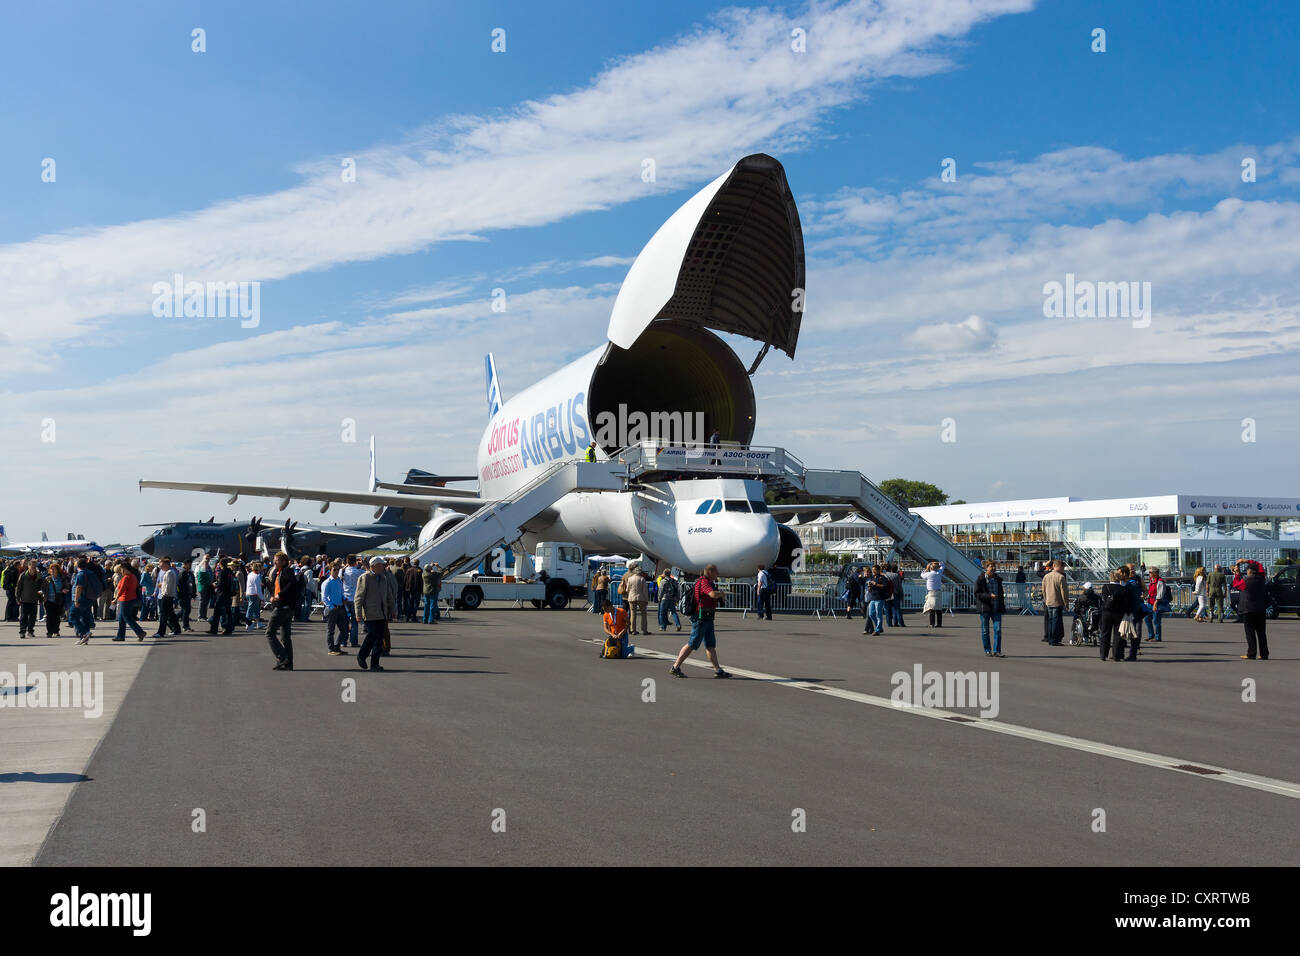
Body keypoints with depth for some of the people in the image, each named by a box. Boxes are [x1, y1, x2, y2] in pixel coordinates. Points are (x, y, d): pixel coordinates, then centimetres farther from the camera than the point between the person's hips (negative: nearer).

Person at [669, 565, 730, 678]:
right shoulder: (704, 582, -16)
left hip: (707, 619, 10)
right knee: (692, 644, -6)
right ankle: (675, 668, -2)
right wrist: (722, 594, -12)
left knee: (711, 645, 9)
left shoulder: (709, 582, 17)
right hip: (701, 618, -10)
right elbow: (713, 594, -32)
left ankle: (718, 670, 11)